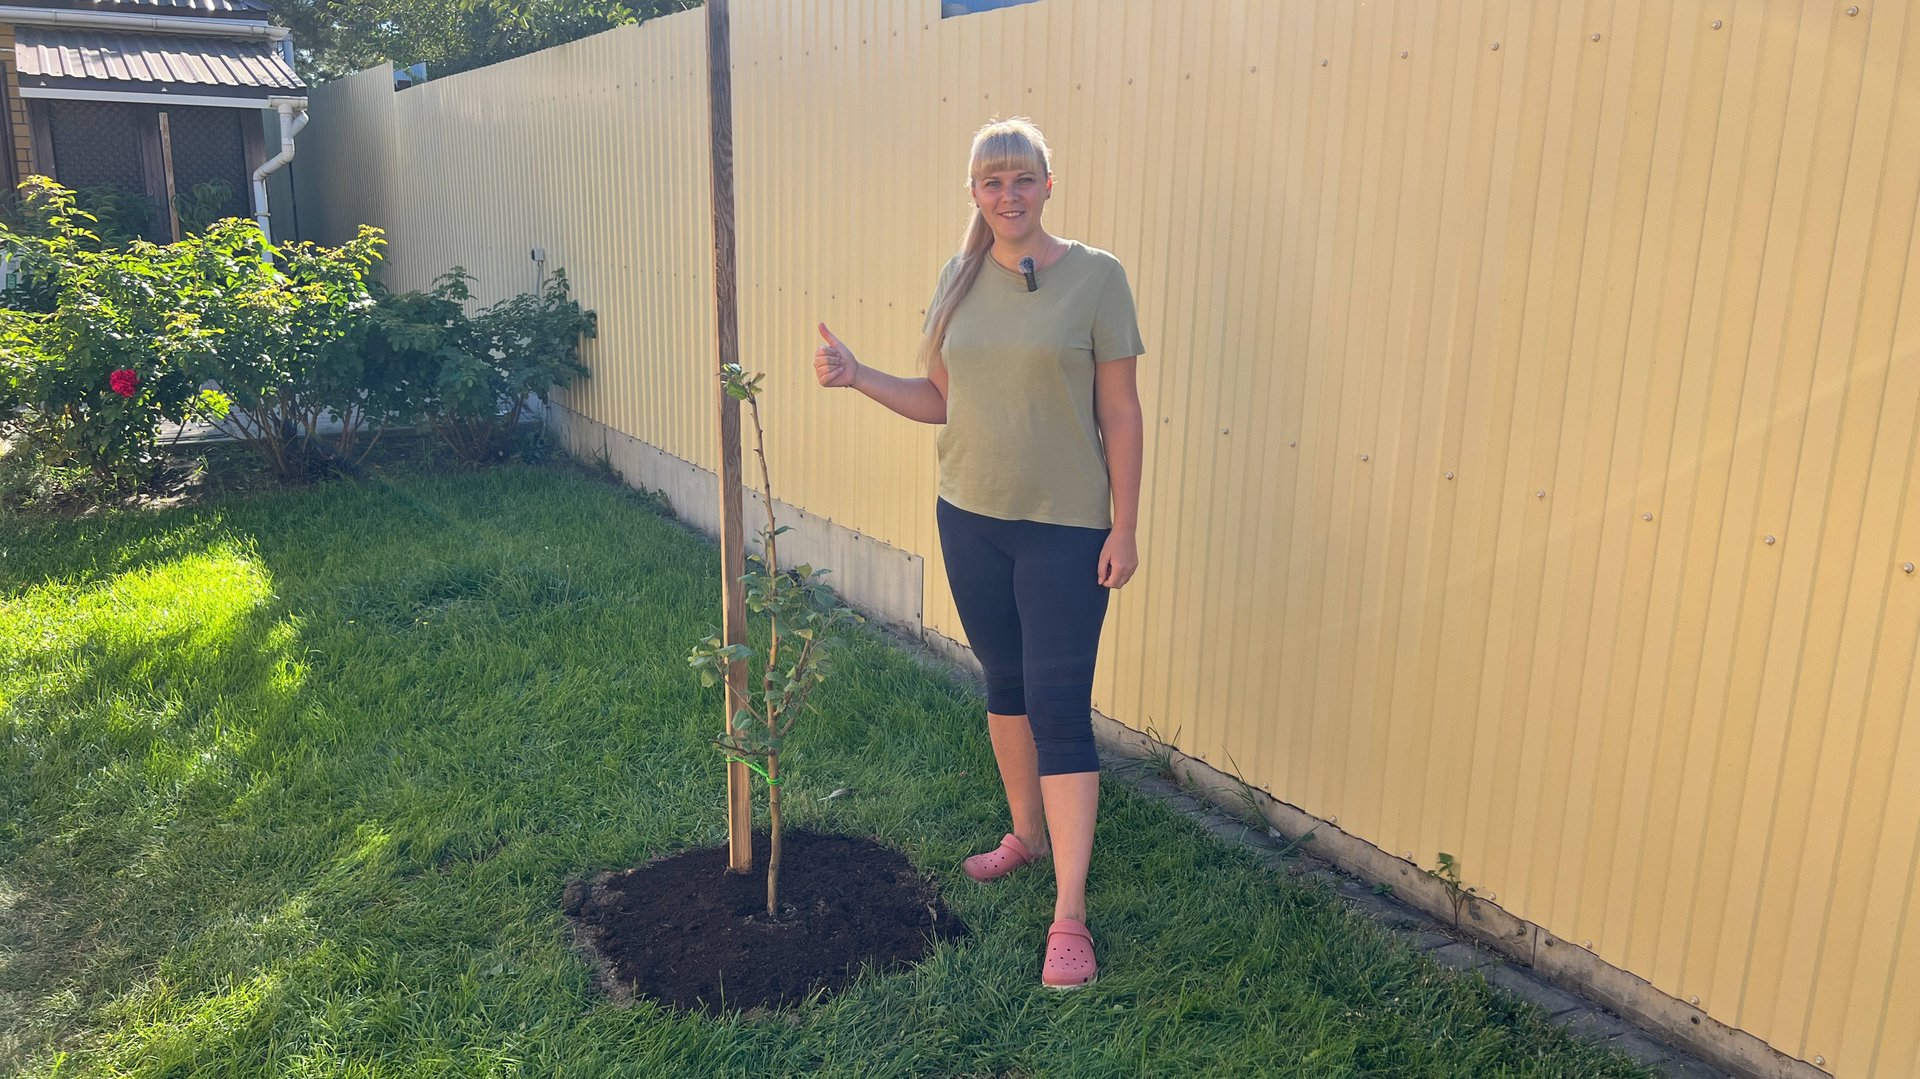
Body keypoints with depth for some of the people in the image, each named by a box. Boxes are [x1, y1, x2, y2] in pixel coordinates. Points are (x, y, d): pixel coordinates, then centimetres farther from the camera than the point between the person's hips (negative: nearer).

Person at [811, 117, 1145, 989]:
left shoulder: (1095, 276, -8)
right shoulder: (960, 279, 5)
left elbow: (1120, 412, -8)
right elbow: (940, 400, 9)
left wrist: (1124, 528, -10)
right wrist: (857, 377, -5)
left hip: (1066, 527, -5)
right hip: (971, 516, 5)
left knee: (1059, 706, -5)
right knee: (1004, 682, 18)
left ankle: (1069, 917, 2)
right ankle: (1026, 833, 40)